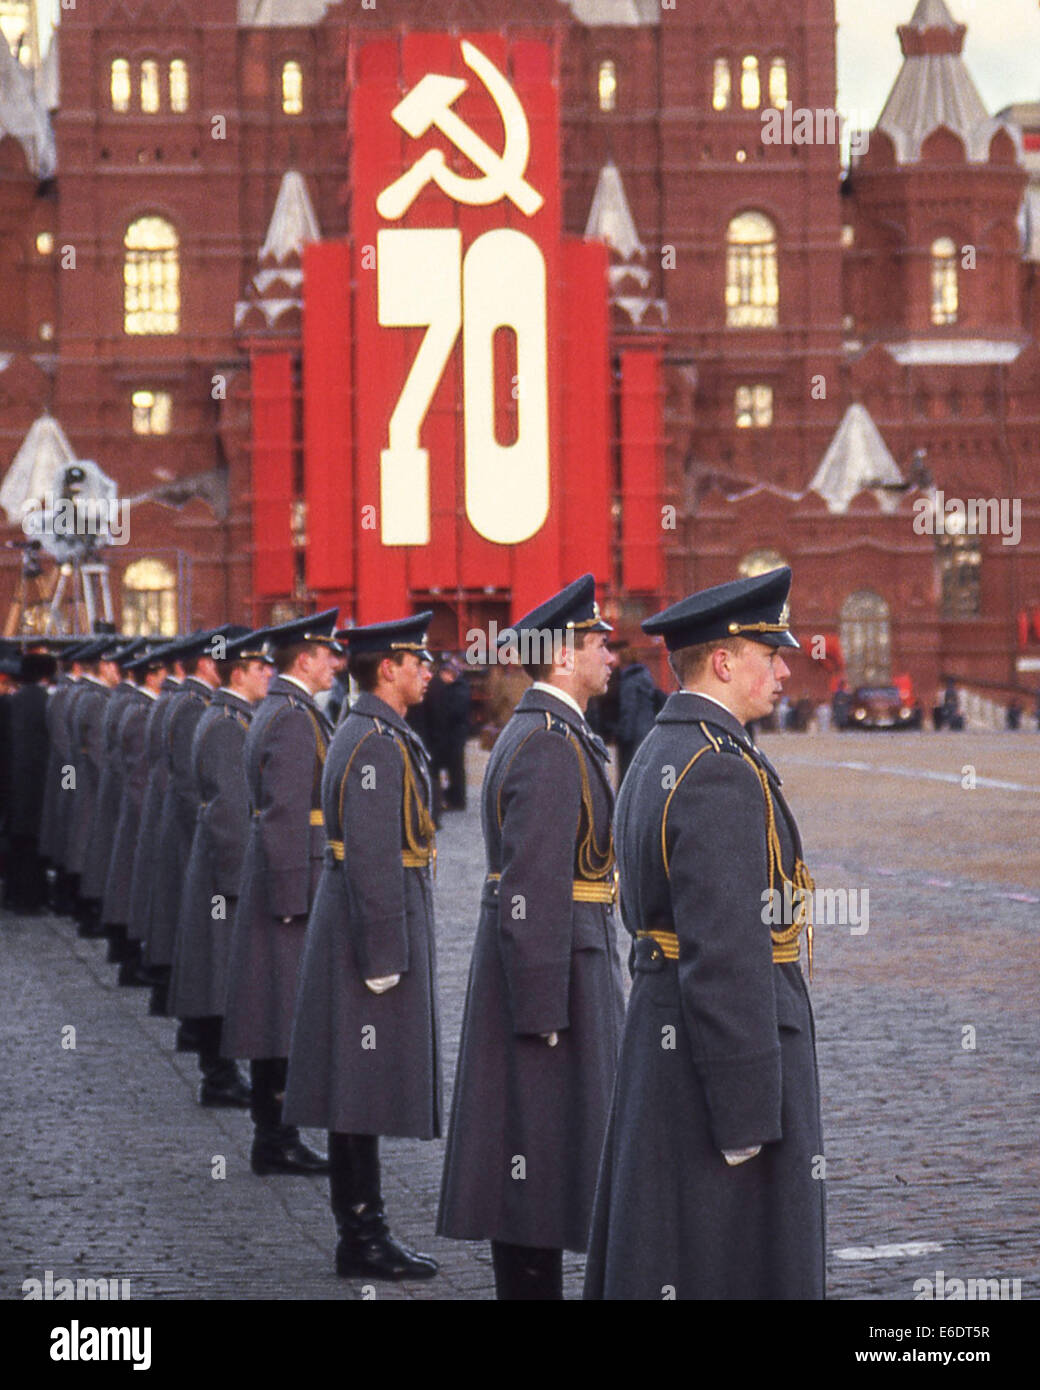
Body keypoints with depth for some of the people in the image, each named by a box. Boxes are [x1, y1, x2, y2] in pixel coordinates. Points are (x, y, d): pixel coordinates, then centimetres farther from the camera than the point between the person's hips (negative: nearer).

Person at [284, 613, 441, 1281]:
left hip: (356, 927, 10)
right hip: (374, 925, -10)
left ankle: (363, 1231, 17)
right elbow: (372, 858, -22)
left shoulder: (368, 735, 15)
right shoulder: (378, 745, -18)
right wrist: (383, 956, -22)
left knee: (363, 1087, 12)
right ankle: (364, 1240, -3)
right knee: (366, 1087, -6)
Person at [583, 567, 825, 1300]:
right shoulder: (722, 771, -19)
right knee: (734, 1268, -4)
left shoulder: (659, 757, 13)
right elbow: (724, 954, -24)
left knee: (657, 1254, 15)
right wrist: (748, 1117, -22)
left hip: (661, 1030, 10)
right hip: (725, 1046, -10)